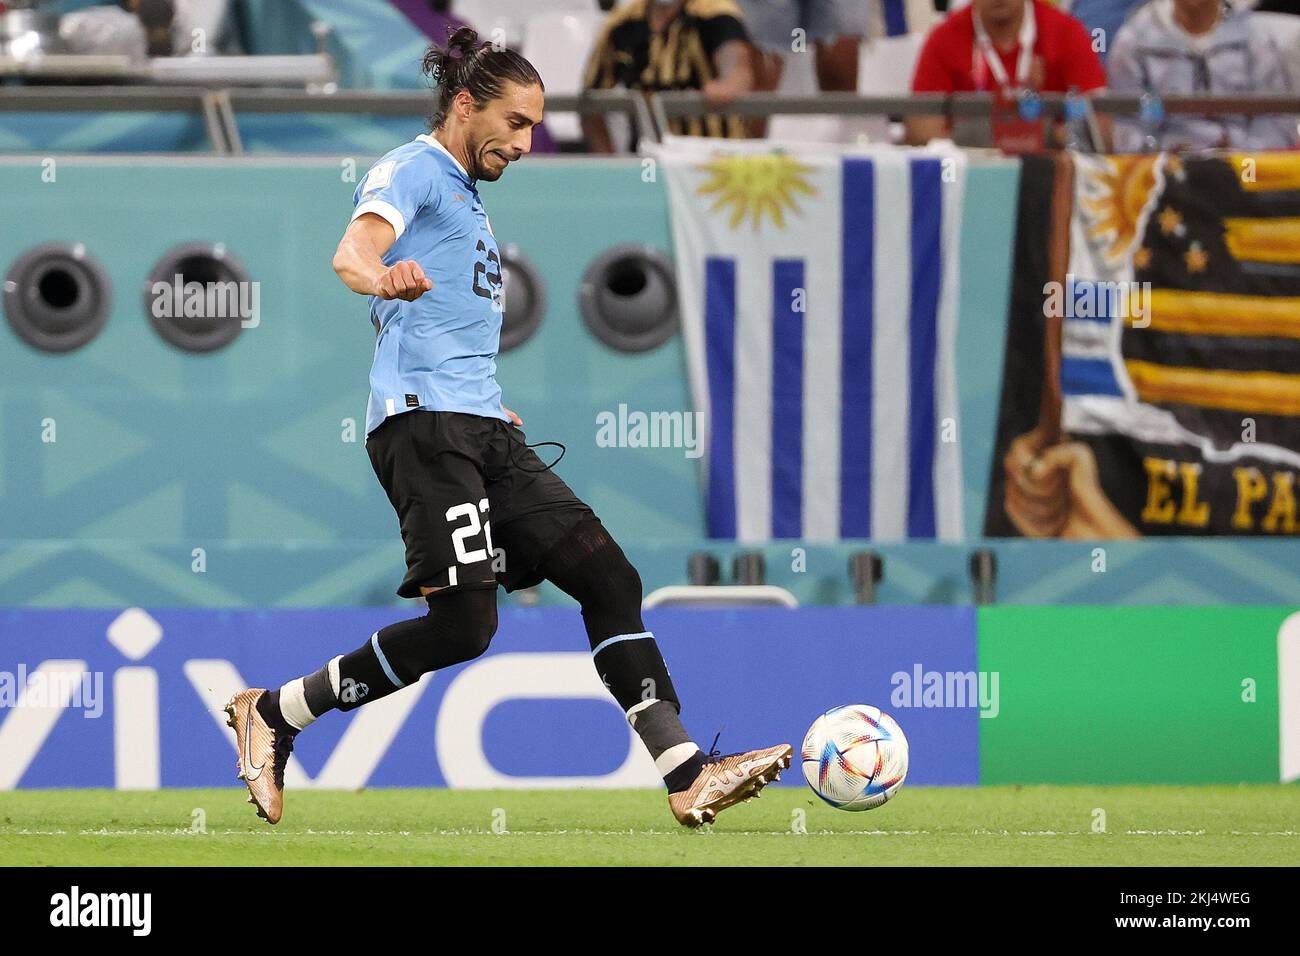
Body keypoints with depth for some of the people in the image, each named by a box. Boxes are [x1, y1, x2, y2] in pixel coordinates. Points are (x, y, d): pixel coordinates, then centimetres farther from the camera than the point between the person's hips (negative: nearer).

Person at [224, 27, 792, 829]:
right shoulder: (413, 170, -2)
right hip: (426, 422, -9)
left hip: (486, 429, 9)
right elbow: (353, 251, -23)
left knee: (608, 575, 0)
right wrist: (383, 276, -46)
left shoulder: (467, 195, 27)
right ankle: (272, 714, -4)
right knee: (464, 624, -17)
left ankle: (688, 776, -2)